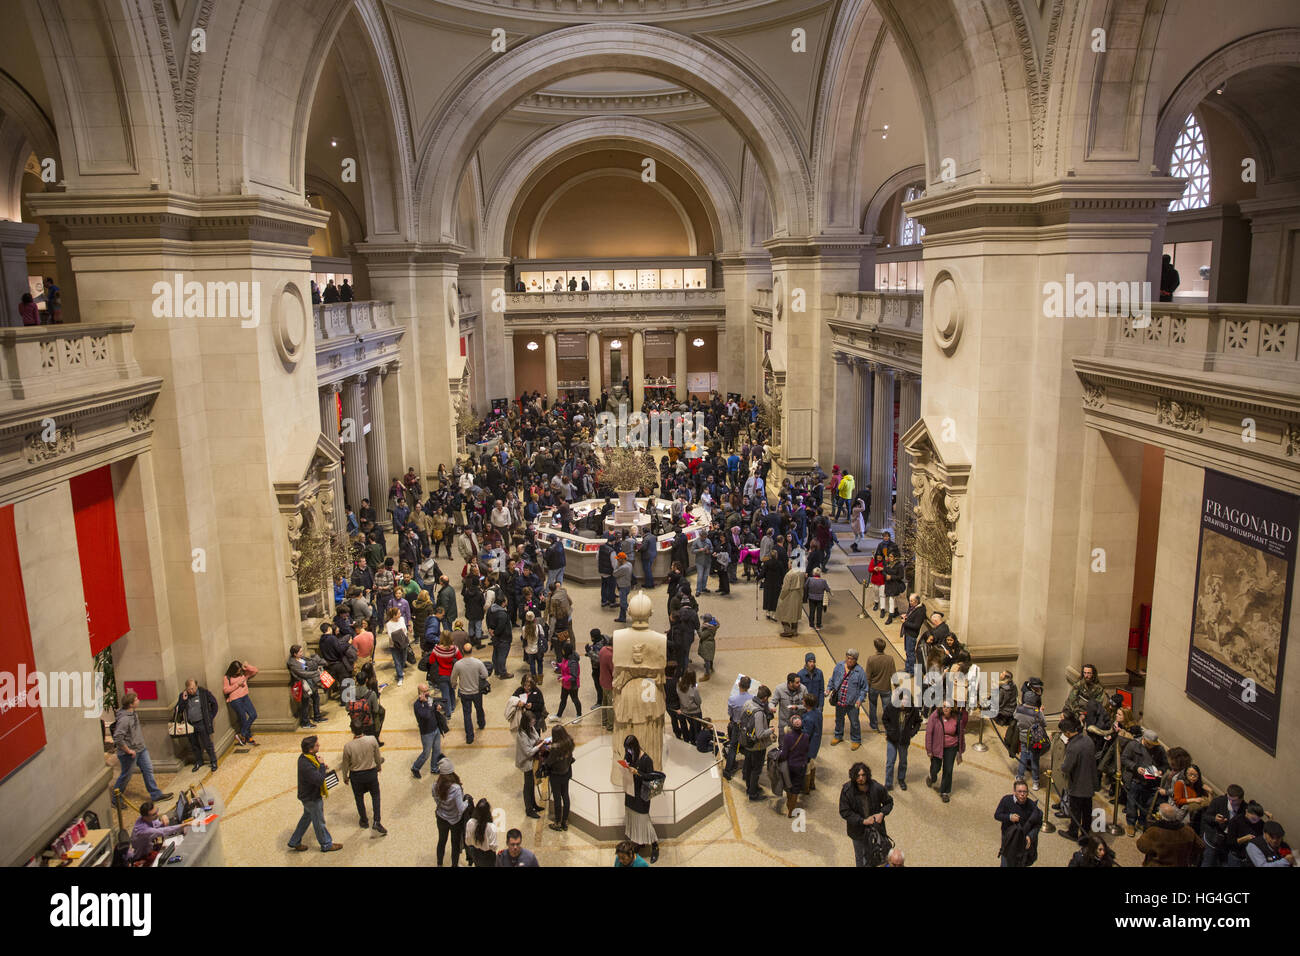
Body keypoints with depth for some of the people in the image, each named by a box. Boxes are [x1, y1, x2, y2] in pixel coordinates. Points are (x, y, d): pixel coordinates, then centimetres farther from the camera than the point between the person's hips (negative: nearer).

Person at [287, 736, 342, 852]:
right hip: (312, 798, -9)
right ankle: (326, 845, 30)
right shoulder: (305, 765, -37)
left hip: (309, 795, 9)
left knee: (306, 817, 27)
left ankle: (294, 842, 41)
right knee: (319, 822, 11)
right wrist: (322, 765, -27)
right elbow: (319, 780, -38)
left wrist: (322, 768, -3)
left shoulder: (305, 756, -6)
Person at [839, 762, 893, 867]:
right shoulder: (847, 790, -20)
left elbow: (889, 802, 2)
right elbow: (844, 812, -15)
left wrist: (882, 813, -17)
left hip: (875, 827, 1)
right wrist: (863, 821, -21)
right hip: (858, 830, -1)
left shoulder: (877, 788, -17)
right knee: (861, 860, 13)